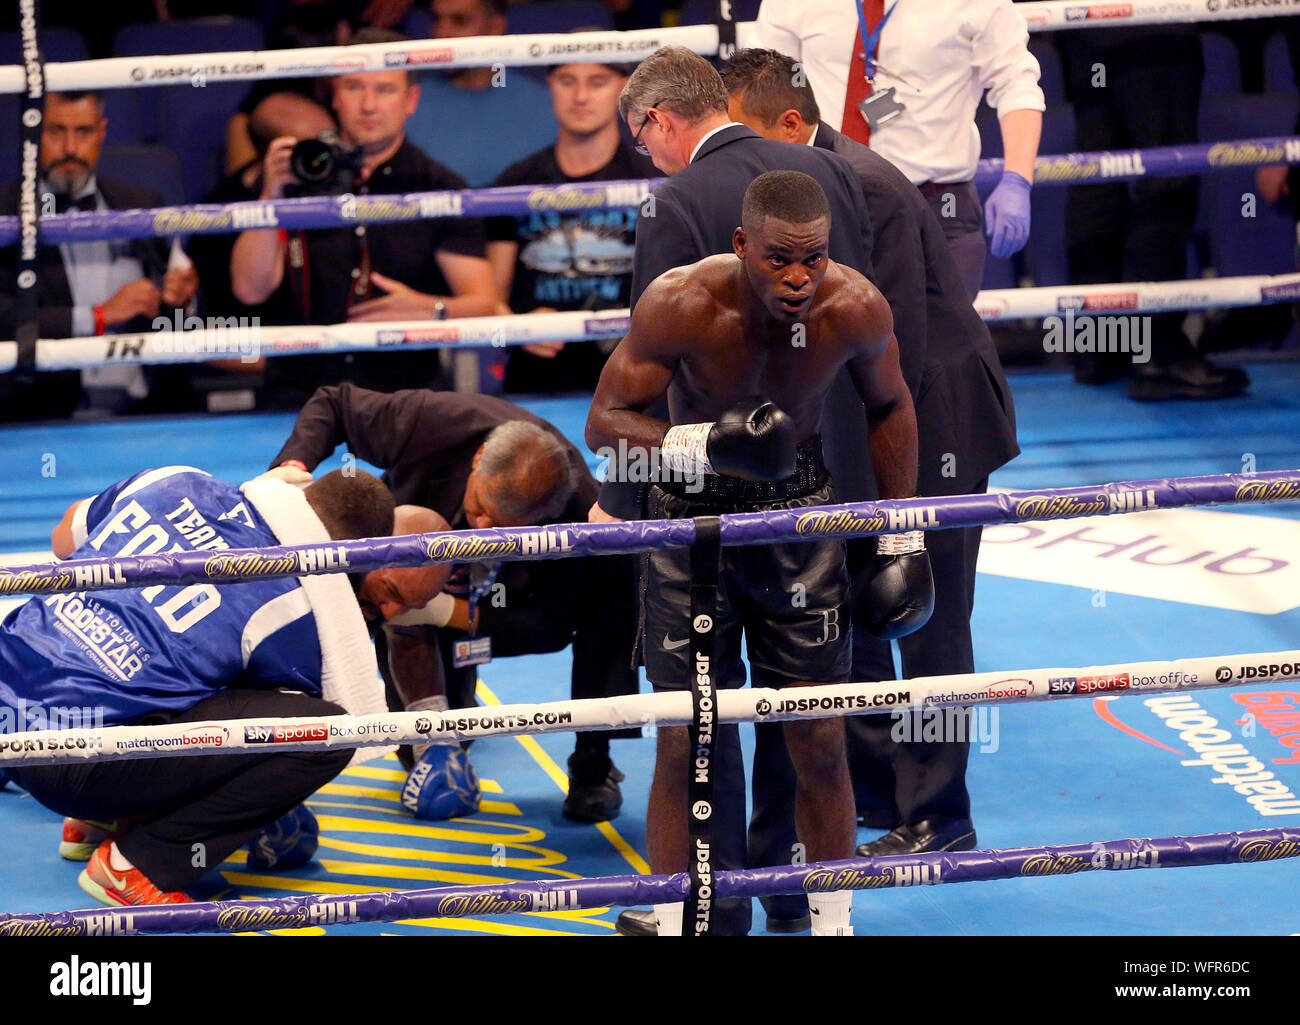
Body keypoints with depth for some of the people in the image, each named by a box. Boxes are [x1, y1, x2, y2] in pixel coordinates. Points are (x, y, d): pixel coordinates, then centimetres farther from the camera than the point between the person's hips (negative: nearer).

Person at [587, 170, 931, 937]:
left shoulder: (857, 310, -18)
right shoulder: (681, 305, -25)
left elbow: (890, 406, 3)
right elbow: (605, 421, -18)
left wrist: (904, 539, 6)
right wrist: (705, 445, -35)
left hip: (799, 507, 2)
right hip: (693, 507, -2)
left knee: (821, 743, 3)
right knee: (683, 744, -2)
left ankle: (833, 923, 18)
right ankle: (673, 923, 10)